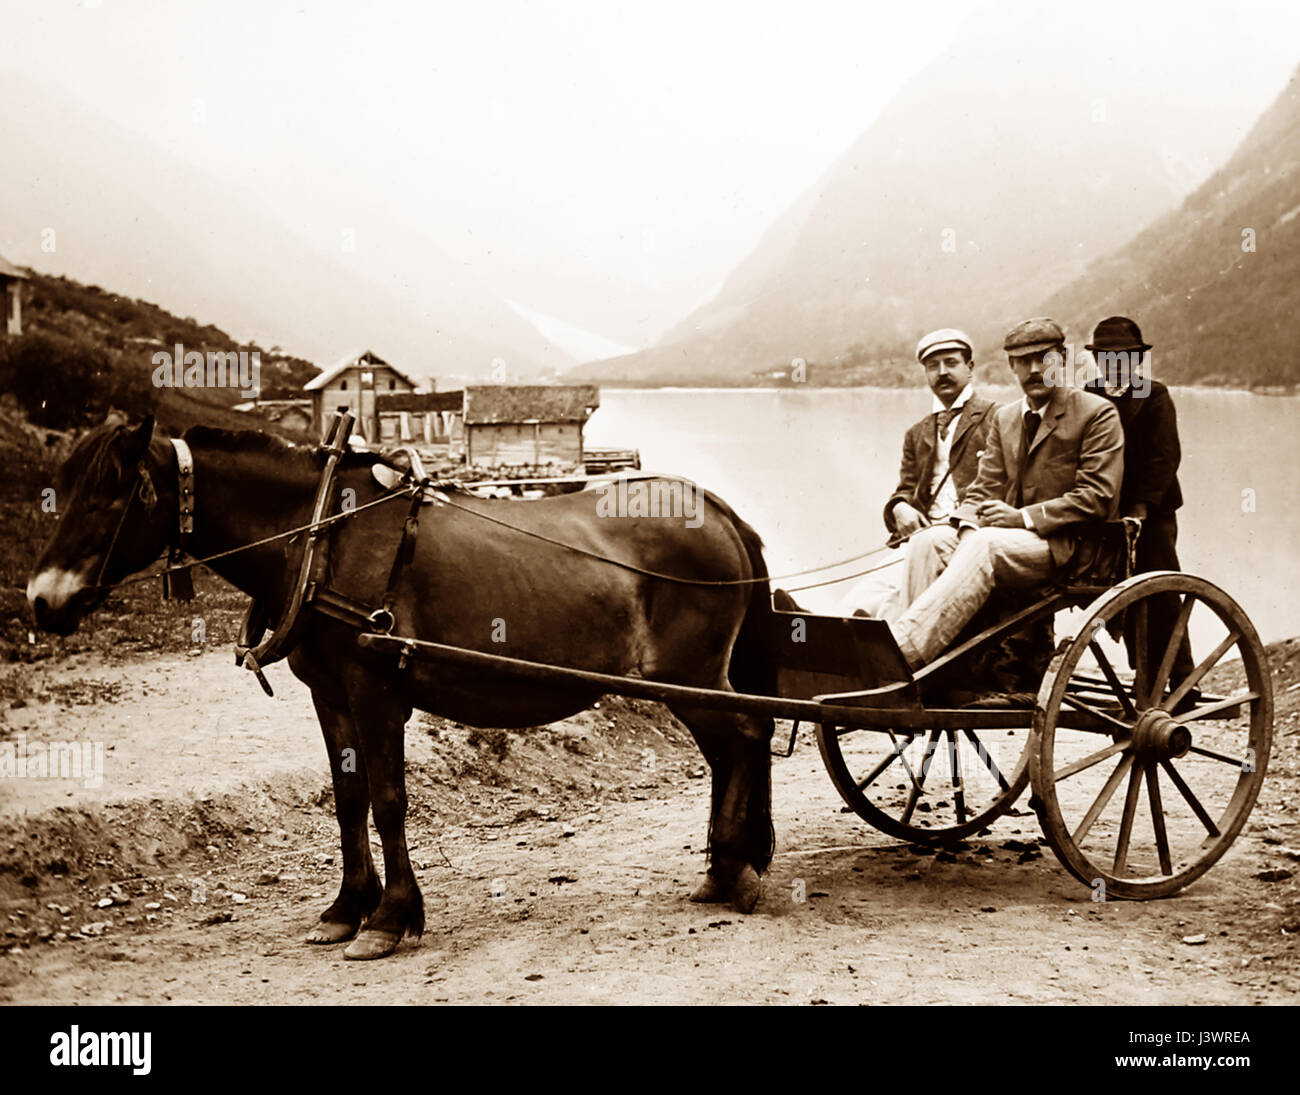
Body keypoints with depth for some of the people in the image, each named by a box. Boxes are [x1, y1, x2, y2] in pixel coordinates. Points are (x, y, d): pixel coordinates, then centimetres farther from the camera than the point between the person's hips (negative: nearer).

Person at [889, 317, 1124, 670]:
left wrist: (1025, 517, -16)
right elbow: (985, 488, 15)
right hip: (1011, 536, 6)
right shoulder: (1004, 418, 21)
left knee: (982, 545, -35)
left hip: (1066, 544, -6)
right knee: (929, 541, -24)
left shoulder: (1097, 413, 1)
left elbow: (1097, 498, -8)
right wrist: (966, 520, -9)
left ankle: (902, 651, -49)